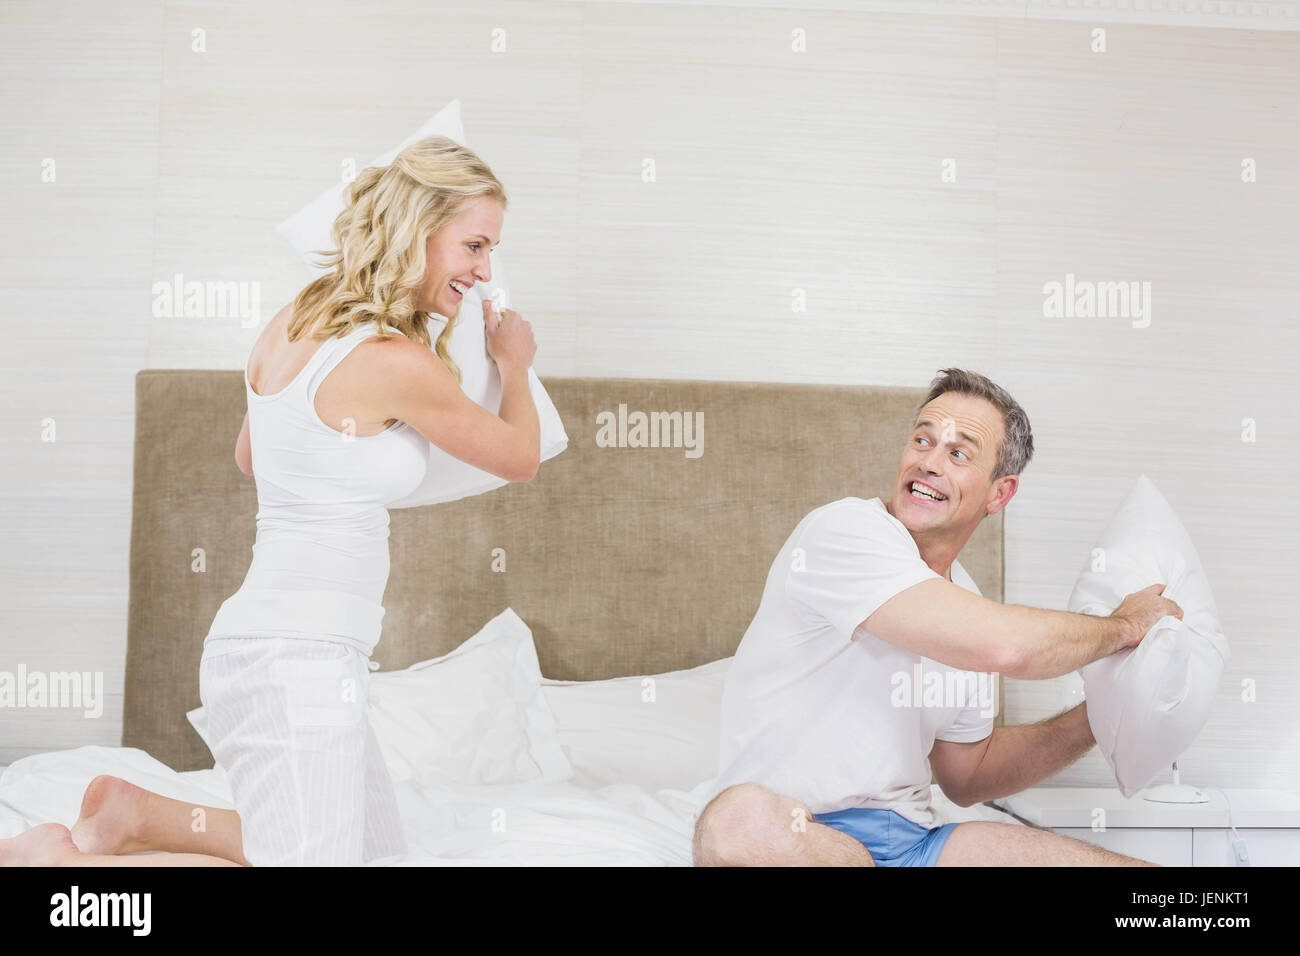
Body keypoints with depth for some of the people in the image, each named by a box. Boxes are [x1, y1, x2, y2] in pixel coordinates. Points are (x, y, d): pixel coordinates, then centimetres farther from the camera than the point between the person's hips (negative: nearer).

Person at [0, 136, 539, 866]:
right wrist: (515, 364, 18)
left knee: (376, 850, 19)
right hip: (301, 658, -9)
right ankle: (61, 858, 1)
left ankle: (136, 813, 18)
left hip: (261, 637, 9)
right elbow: (520, 458, -1)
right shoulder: (398, 363, -17)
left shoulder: (292, 326, 9)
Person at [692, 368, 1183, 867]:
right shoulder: (842, 531, -13)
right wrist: (1122, 626, -5)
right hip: (800, 837, -4)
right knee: (743, 817, -41)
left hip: (911, 840, 5)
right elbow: (1001, 645, -26)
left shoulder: (964, 602, 12)